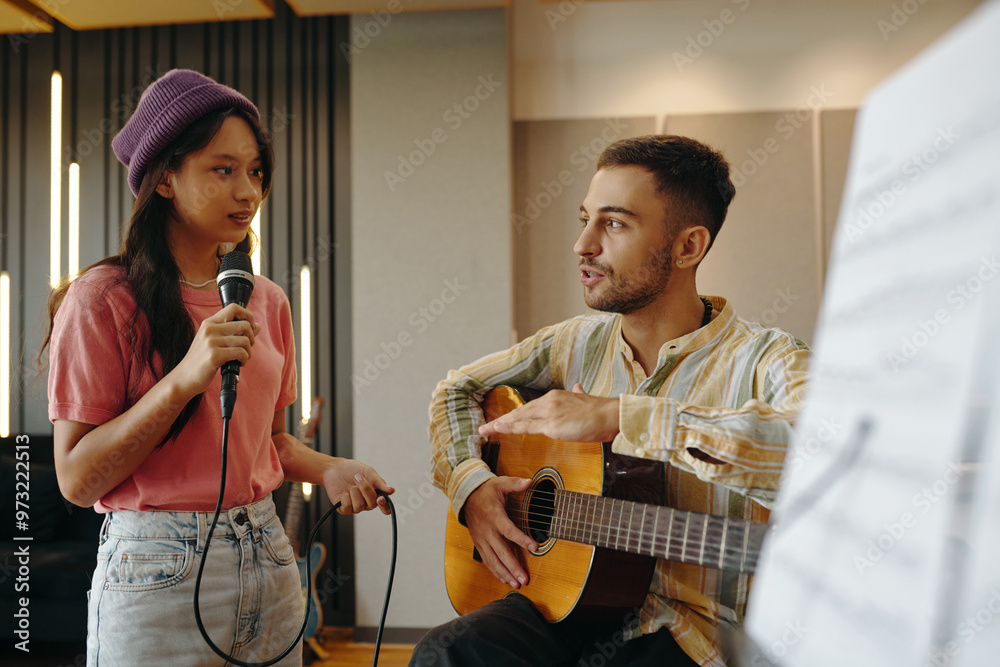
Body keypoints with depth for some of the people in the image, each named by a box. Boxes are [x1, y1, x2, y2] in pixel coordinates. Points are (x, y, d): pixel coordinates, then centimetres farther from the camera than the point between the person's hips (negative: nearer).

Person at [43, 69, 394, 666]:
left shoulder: (267, 302, 6)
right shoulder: (103, 300, -10)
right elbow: (77, 479, -13)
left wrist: (329, 469, -4)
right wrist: (185, 379, -23)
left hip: (267, 559, 5)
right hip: (157, 572, -5)